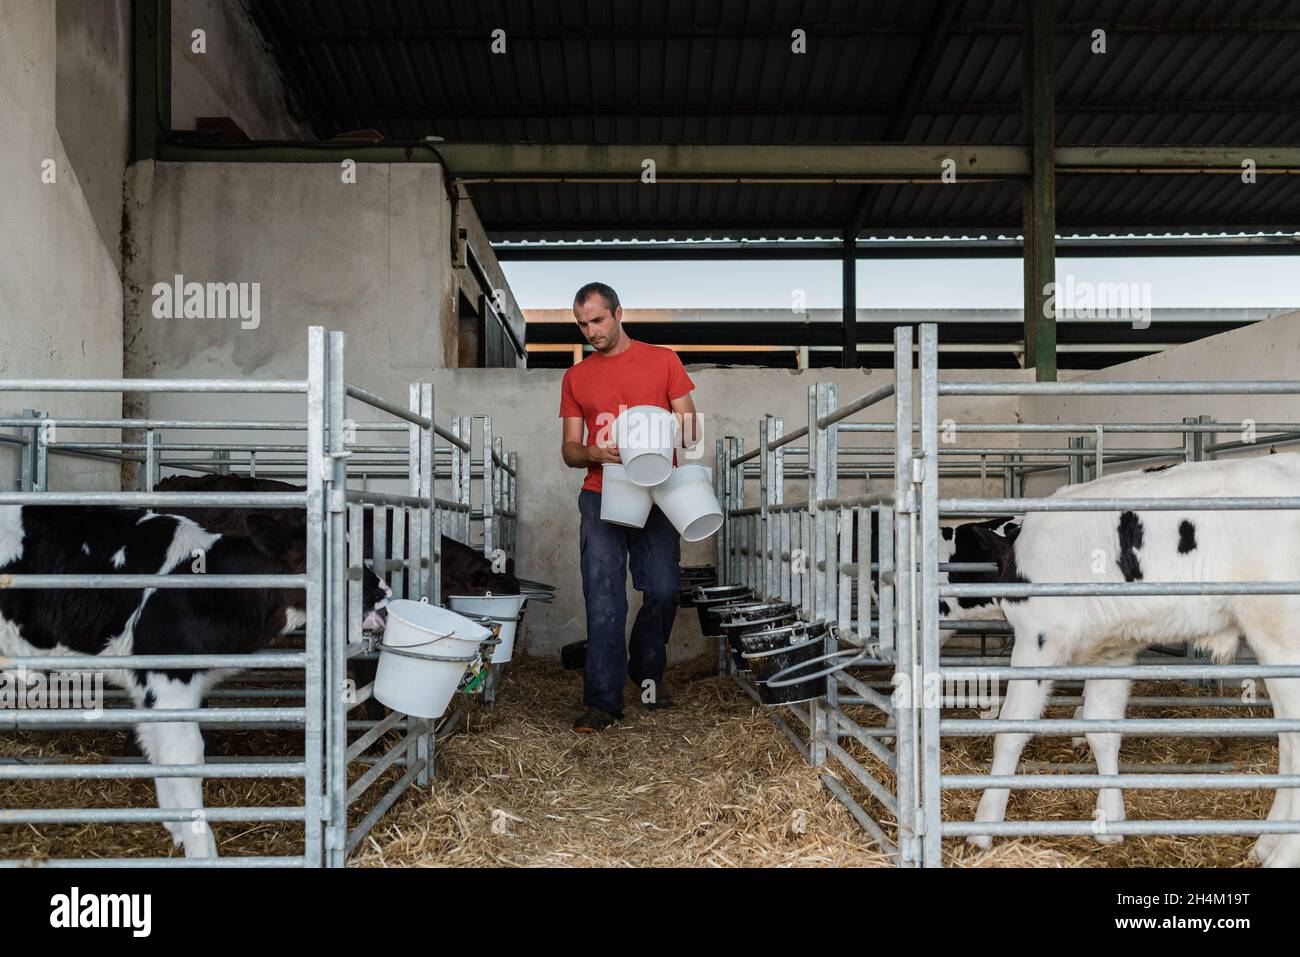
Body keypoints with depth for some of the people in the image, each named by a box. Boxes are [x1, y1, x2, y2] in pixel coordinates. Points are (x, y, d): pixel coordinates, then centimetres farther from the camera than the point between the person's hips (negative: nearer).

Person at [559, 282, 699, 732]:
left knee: (663, 591, -1)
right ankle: (603, 701, 1)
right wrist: (592, 453, -12)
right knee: (604, 602, -5)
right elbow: (569, 449, 11)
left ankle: (647, 672, 26)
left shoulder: (662, 361, 7)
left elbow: (691, 429, 7)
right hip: (601, 495, 1)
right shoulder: (576, 378, 13)